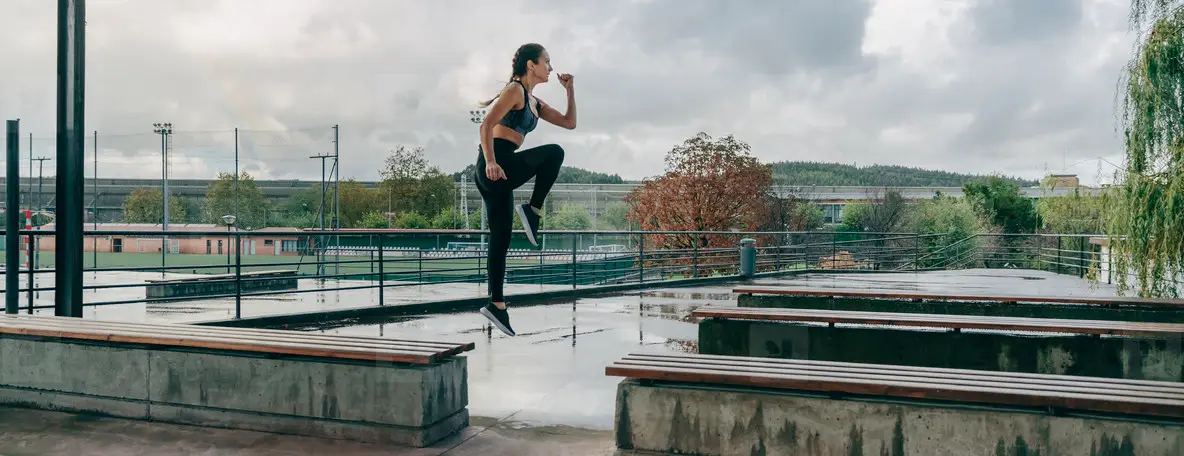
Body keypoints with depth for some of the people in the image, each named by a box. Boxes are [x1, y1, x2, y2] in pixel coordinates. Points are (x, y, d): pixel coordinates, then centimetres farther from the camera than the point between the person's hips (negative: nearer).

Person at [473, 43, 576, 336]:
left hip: (501, 170, 9)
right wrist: (490, 162, -28)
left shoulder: (534, 102, 22)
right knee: (554, 153, -16)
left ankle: (496, 304, 9)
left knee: (501, 239, 7)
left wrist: (570, 90, 20)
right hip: (495, 166, -9)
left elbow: (569, 123, 26)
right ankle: (533, 210, -11)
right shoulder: (515, 90, -5)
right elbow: (486, 125, -16)